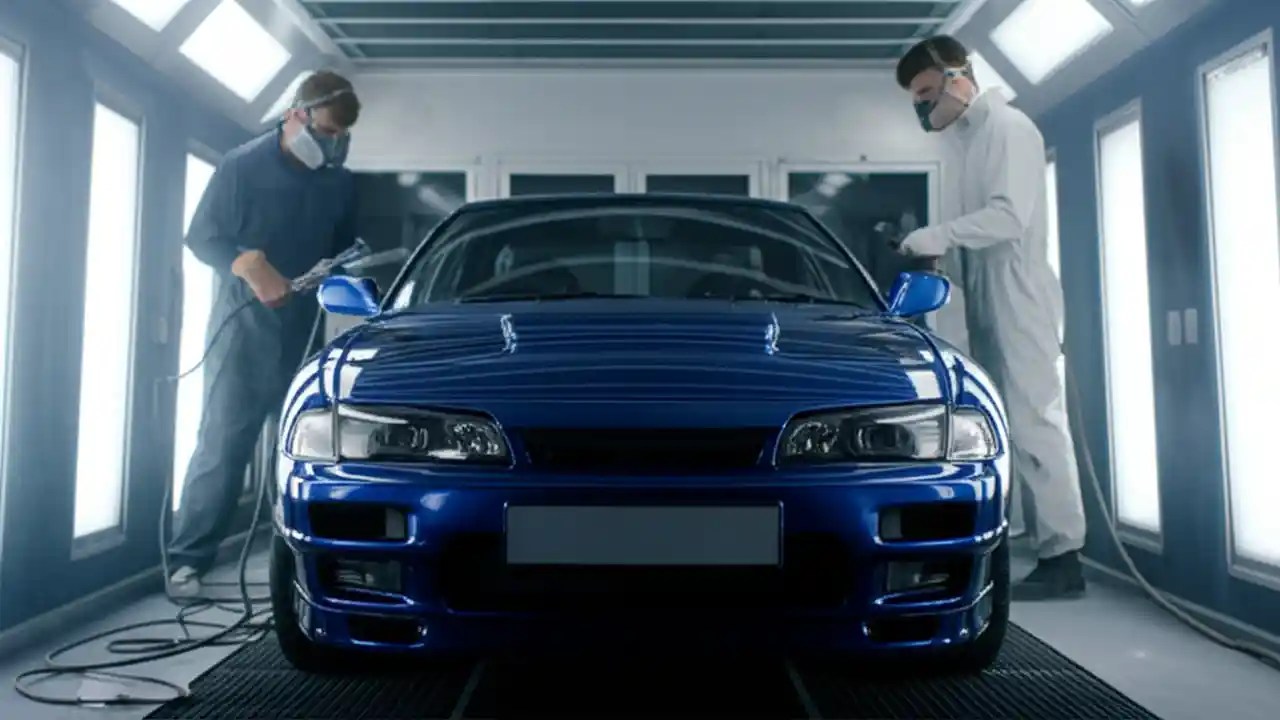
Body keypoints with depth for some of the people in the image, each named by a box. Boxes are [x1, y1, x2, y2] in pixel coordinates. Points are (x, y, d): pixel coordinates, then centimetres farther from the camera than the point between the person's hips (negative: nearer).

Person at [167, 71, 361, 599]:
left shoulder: (340, 182, 8)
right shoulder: (243, 166, -5)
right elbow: (200, 238, -6)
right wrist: (251, 268, -22)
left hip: (304, 329, 4)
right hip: (242, 325, -4)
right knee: (223, 442, -6)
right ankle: (188, 559, 2)